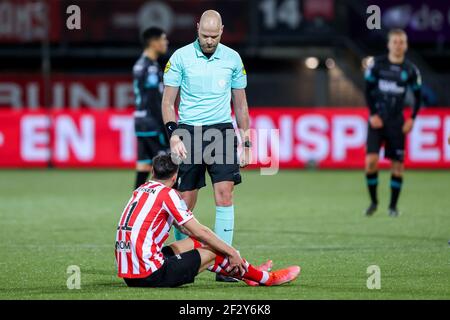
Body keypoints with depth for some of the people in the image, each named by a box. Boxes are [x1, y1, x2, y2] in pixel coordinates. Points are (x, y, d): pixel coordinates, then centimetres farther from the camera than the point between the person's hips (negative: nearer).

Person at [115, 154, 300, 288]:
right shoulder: (167, 194, -10)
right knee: (215, 251, 6)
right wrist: (231, 252, 5)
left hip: (127, 274, 8)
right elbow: (200, 232, -7)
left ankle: (246, 274, 38)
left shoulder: (141, 190, 16)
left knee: (194, 243, 24)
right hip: (150, 275, -8)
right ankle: (266, 278, 24)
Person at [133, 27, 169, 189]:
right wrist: (165, 127, -17)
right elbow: (153, 101, -18)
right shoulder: (151, 67, -14)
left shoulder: (139, 65, 16)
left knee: (143, 167, 6)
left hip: (140, 120, 9)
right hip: (152, 122, -9)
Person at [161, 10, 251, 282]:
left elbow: (241, 104, 14)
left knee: (225, 193, -11)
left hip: (222, 131, 1)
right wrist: (173, 133, -11)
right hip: (188, 133, -1)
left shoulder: (232, 59, 7)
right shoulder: (180, 57, 0)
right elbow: (168, 101, 3)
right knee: (185, 201, 0)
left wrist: (246, 143, 10)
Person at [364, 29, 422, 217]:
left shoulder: (410, 70, 1)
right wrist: (373, 115, -6)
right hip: (377, 120, -1)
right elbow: (368, 90, 4)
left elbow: (417, 96, 11)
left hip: (397, 122, 1)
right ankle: (373, 201, 4)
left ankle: (393, 206, 13)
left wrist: (412, 119, 1)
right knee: (371, 161, -14)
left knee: (398, 165, 0)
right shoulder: (378, 65, -2)